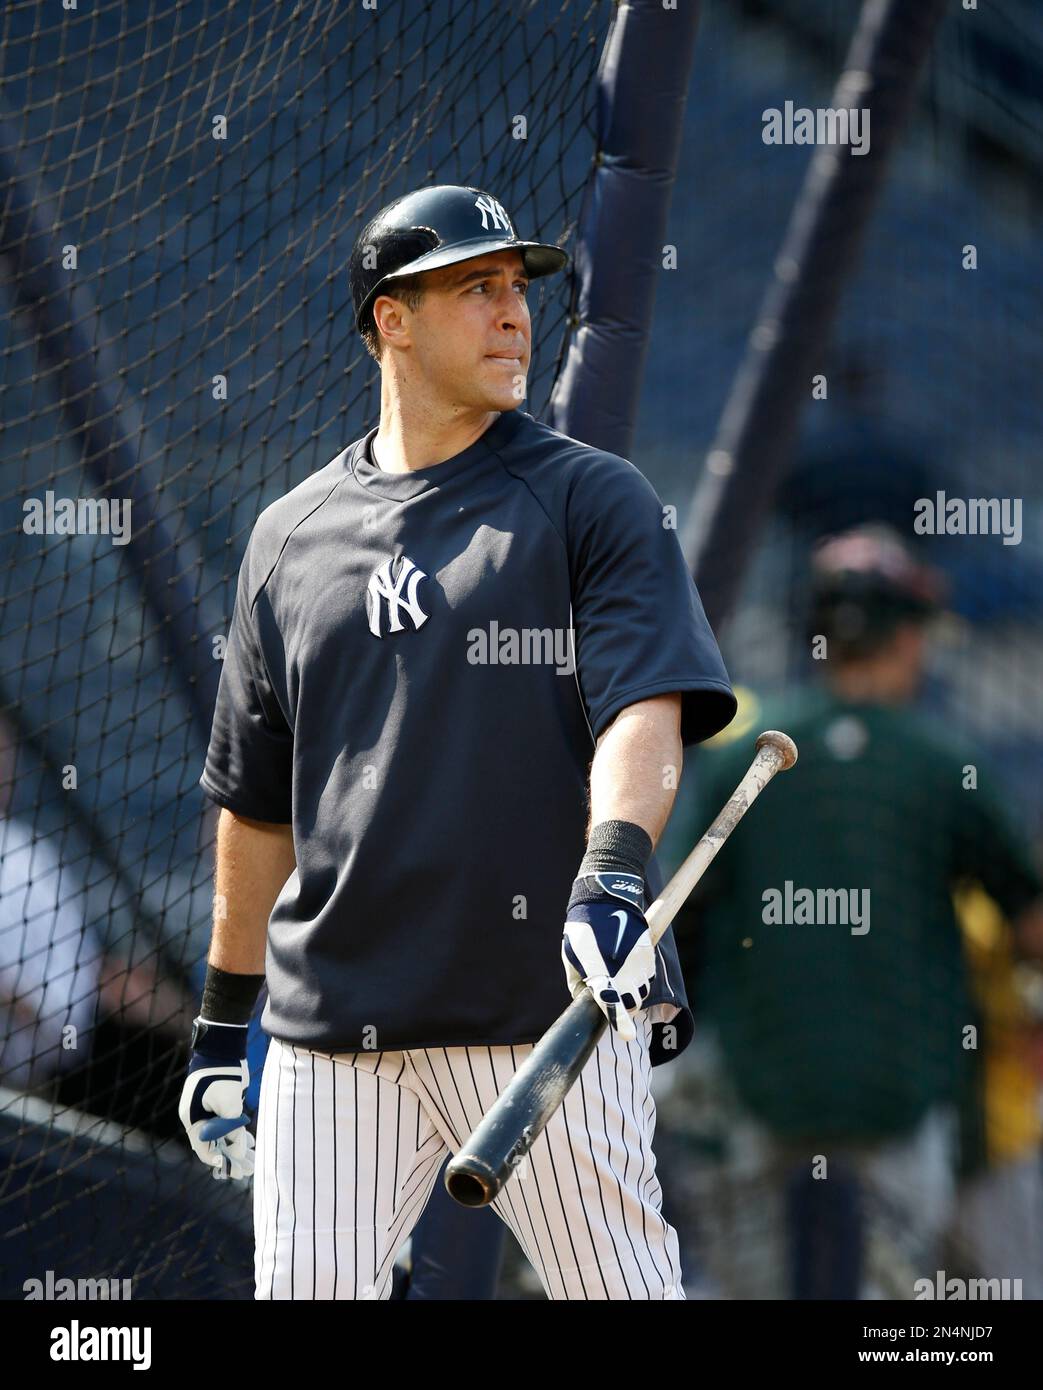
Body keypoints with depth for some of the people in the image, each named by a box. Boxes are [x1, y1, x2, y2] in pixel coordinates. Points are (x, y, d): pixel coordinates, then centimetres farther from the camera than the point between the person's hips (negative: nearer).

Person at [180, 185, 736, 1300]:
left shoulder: (591, 499, 4)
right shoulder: (289, 537, 16)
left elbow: (647, 708, -10)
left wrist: (614, 873, -28)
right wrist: (223, 1019, 21)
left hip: (545, 1003, -3)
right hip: (332, 1024, 3)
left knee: (620, 1286, -4)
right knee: (307, 1289, 0)